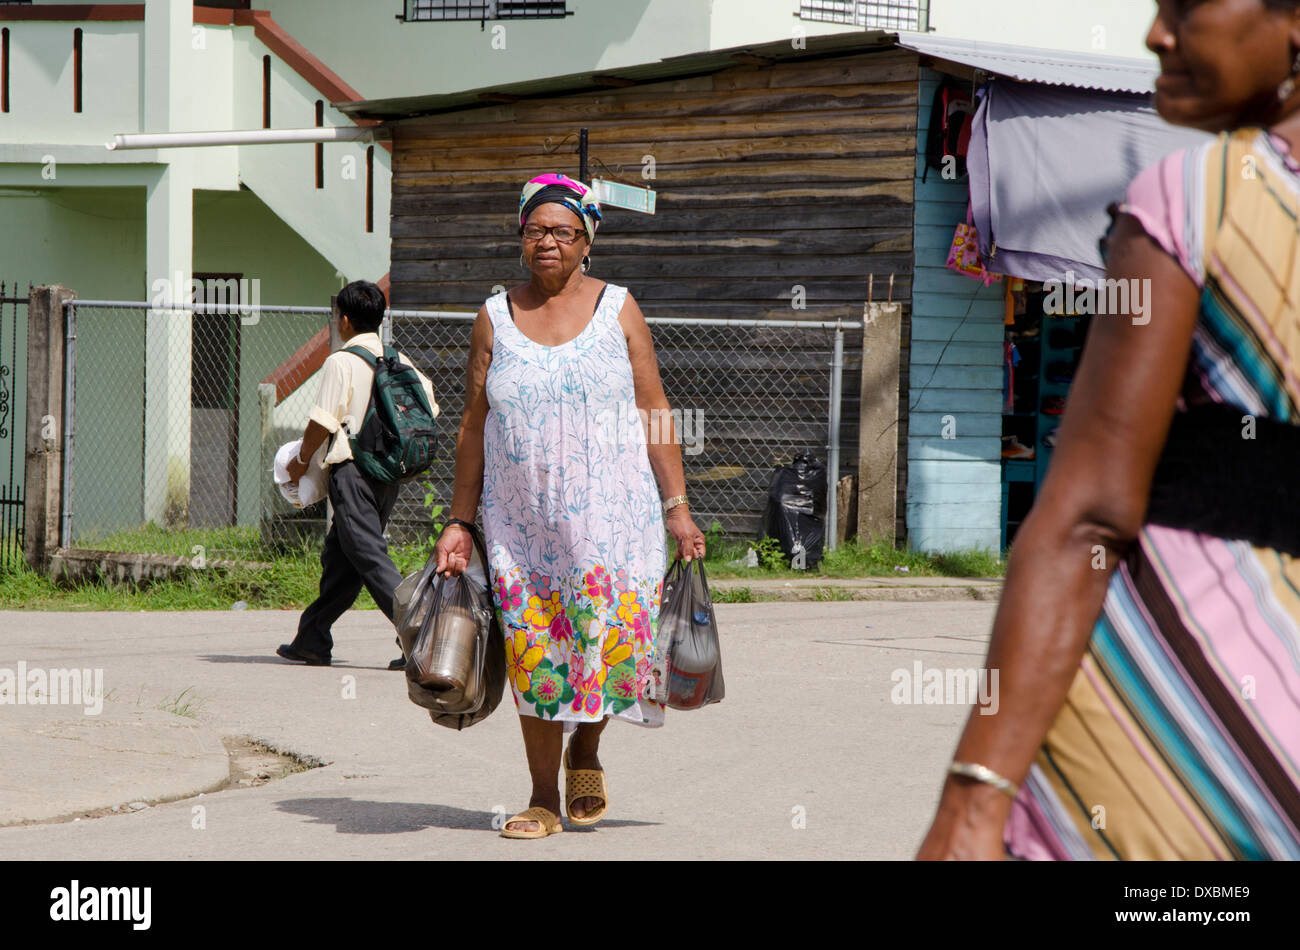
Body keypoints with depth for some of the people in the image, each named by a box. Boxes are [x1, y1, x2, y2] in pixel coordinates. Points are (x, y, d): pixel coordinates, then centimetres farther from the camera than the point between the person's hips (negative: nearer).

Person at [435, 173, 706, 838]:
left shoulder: (616, 309, 5)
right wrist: (459, 521, 6)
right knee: (533, 652, -1)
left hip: (611, 512, -1)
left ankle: (586, 751, 19)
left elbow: (654, 414, 4)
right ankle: (544, 800, 8)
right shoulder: (496, 317, 8)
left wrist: (677, 507, -1)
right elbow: (473, 426, 10)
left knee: (609, 634, -9)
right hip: (520, 520, 1)